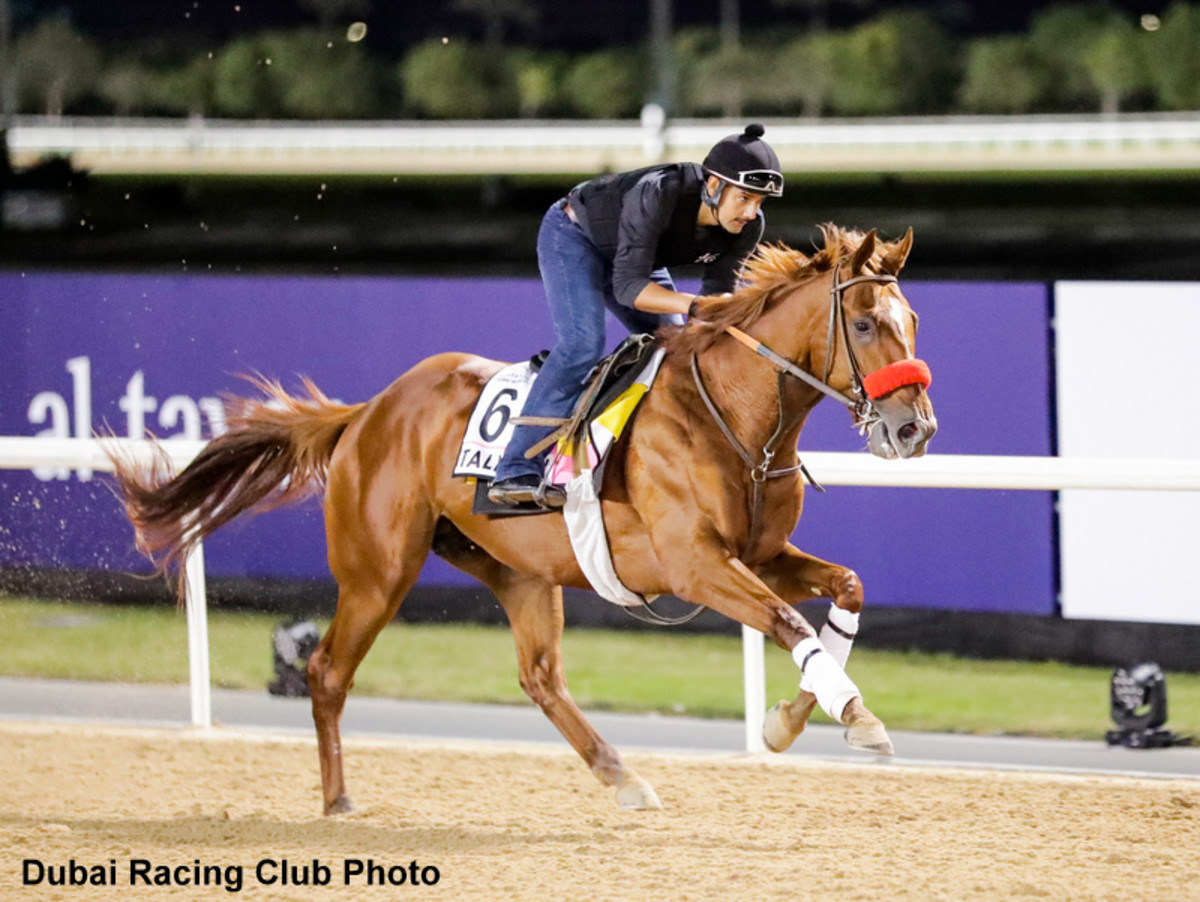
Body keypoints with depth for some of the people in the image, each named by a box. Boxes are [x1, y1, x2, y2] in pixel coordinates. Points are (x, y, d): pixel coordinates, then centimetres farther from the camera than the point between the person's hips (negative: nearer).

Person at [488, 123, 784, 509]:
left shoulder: (748, 228, -22)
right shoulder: (657, 195, -41)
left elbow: (720, 291, -15)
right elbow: (628, 286, -40)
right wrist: (692, 305, -54)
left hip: (634, 255, 8)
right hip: (573, 237, -8)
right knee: (583, 343, -25)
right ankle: (517, 471, -29)